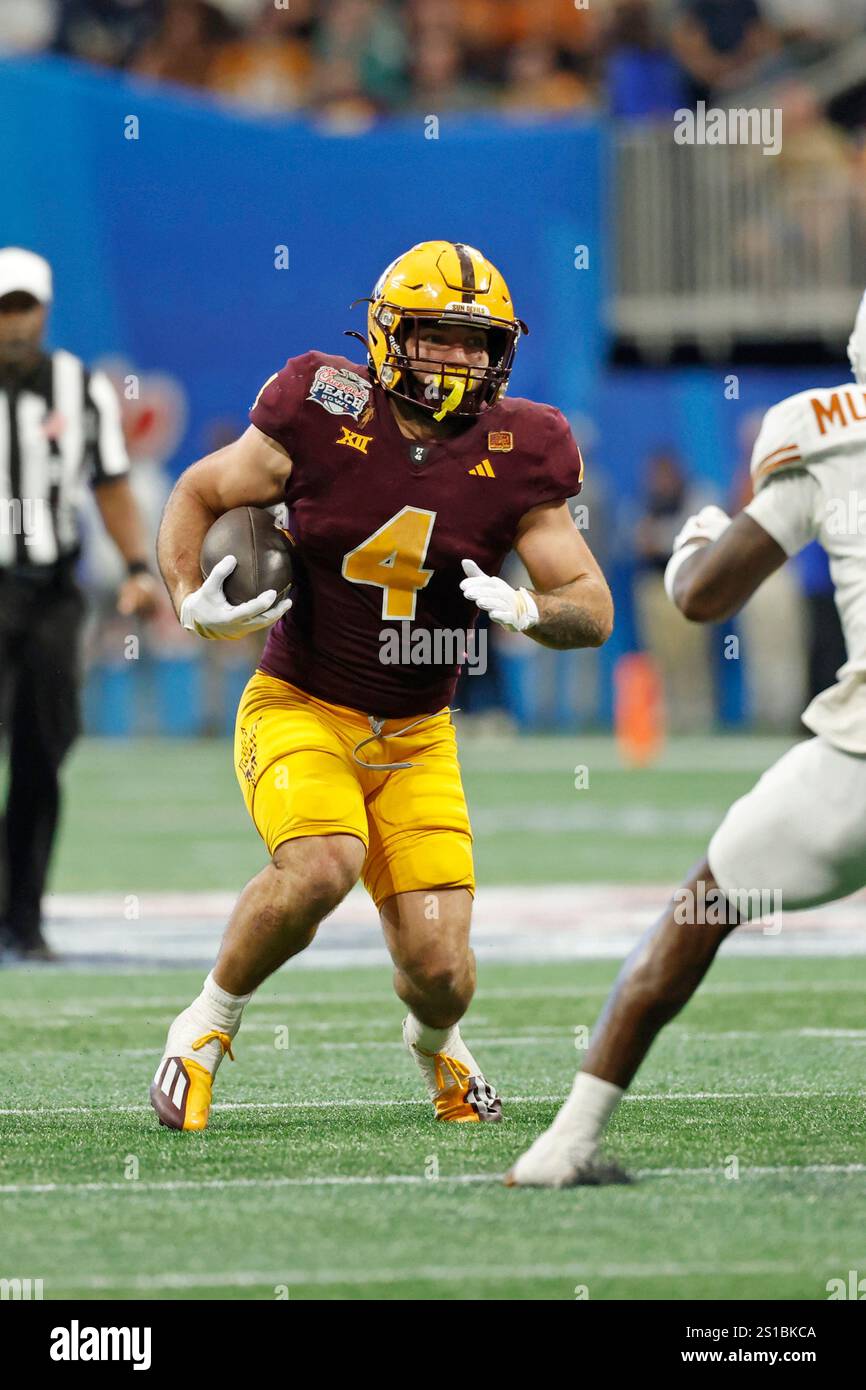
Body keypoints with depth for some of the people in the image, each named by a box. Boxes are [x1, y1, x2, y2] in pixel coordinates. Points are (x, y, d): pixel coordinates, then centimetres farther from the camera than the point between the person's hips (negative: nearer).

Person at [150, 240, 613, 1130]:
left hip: (415, 739, 3)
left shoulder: (514, 458, -5)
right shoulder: (324, 418, -11)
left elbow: (593, 611, -1)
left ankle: (434, 1042, 33)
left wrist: (526, 610, -23)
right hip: (298, 711, -3)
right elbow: (197, 496, 3)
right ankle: (209, 1021, -5)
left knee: (440, 976, -7)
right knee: (322, 866, -33)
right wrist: (191, 602, -14)